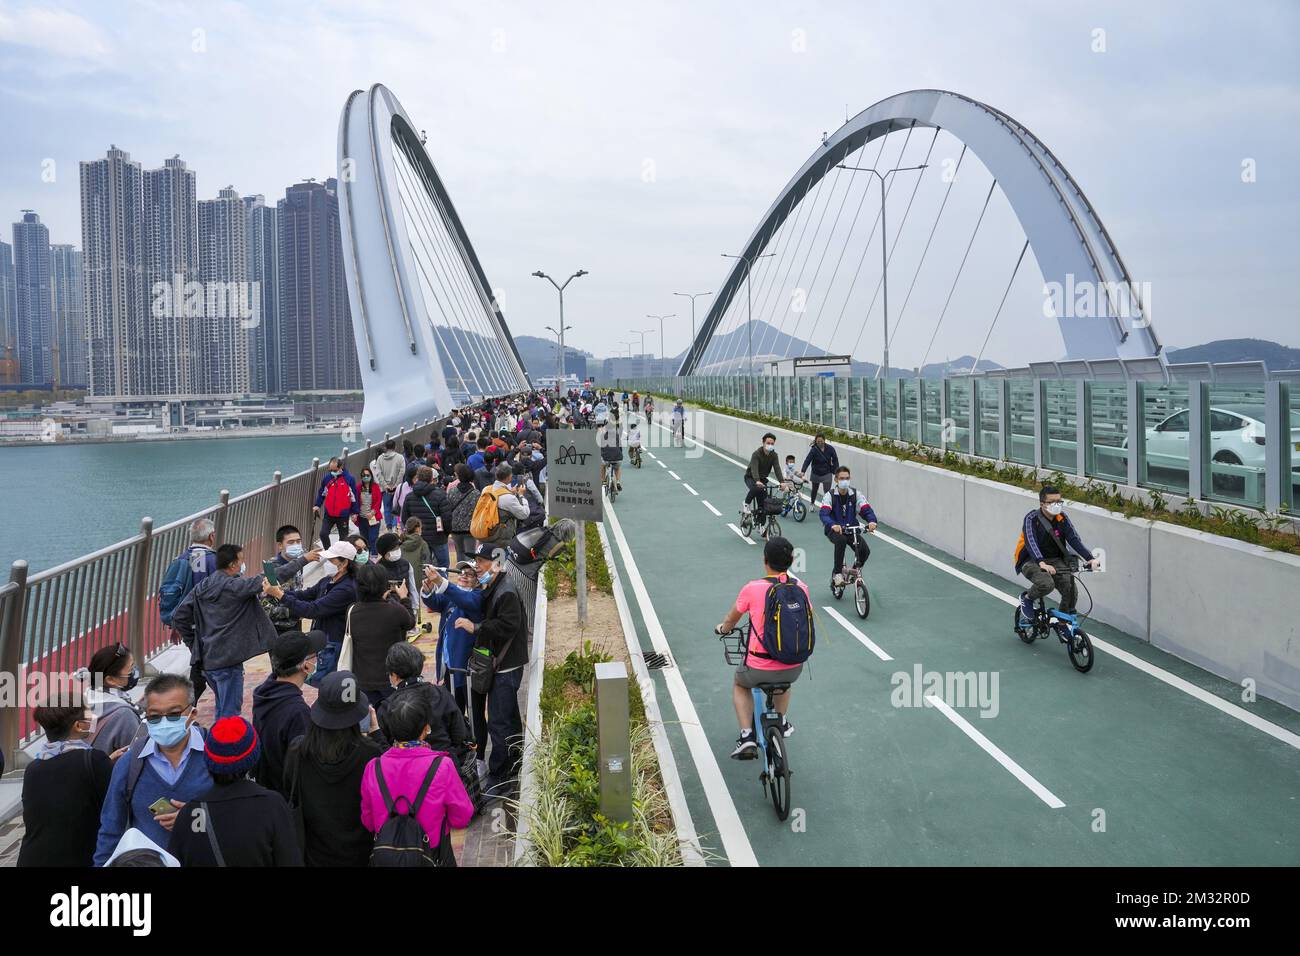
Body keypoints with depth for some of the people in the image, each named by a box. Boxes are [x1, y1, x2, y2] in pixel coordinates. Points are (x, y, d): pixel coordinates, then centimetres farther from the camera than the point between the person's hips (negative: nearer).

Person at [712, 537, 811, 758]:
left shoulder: (753, 588, -12)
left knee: (739, 683, 30)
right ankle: (782, 721, 44)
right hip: (794, 669, 3)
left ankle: (747, 736, 17)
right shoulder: (801, 587, -4)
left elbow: (730, 620, 5)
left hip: (760, 670, -3)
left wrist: (722, 629, 29)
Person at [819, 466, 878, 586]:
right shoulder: (829, 495, -8)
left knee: (865, 551, -20)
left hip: (851, 530, 3)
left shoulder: (856, 494, 0)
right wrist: (833, 525, -45)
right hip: (834, 530, -3)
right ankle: (837, 573, -20)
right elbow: (823, 513, -24)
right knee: (841, 540, -37)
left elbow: (866, 509, -11)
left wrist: (872, 521, -34)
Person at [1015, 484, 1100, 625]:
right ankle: (1026, 598, -1)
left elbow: (1074, 539, -9)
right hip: (1031, 561, -5)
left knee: (1072, 592, -14)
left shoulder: (1062, 518, -1)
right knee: (1046, 584, -34)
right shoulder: (1031, 519, -14)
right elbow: (1031, 543, -27)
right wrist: (1041, 563, -44)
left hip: (1055, 561, 5)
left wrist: (1090, 558, -24)